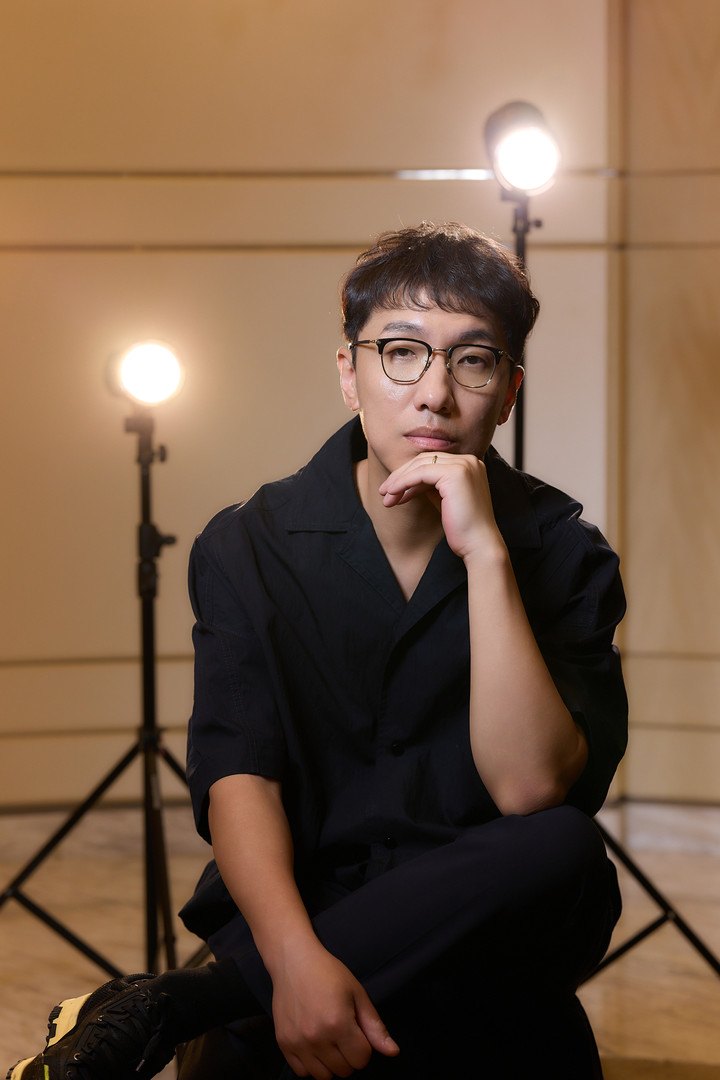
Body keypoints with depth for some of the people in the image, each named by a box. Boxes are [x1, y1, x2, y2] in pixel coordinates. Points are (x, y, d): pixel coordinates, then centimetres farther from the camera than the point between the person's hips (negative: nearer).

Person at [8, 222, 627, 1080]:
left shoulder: (561, 551, -1)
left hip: (489, 935, 3)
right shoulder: (250, 549, 1)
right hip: (300, 917, -3)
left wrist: (485, 553, -22)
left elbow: (532, 790, -16)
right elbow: (238, 777, -11)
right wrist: (295, 958, -29)